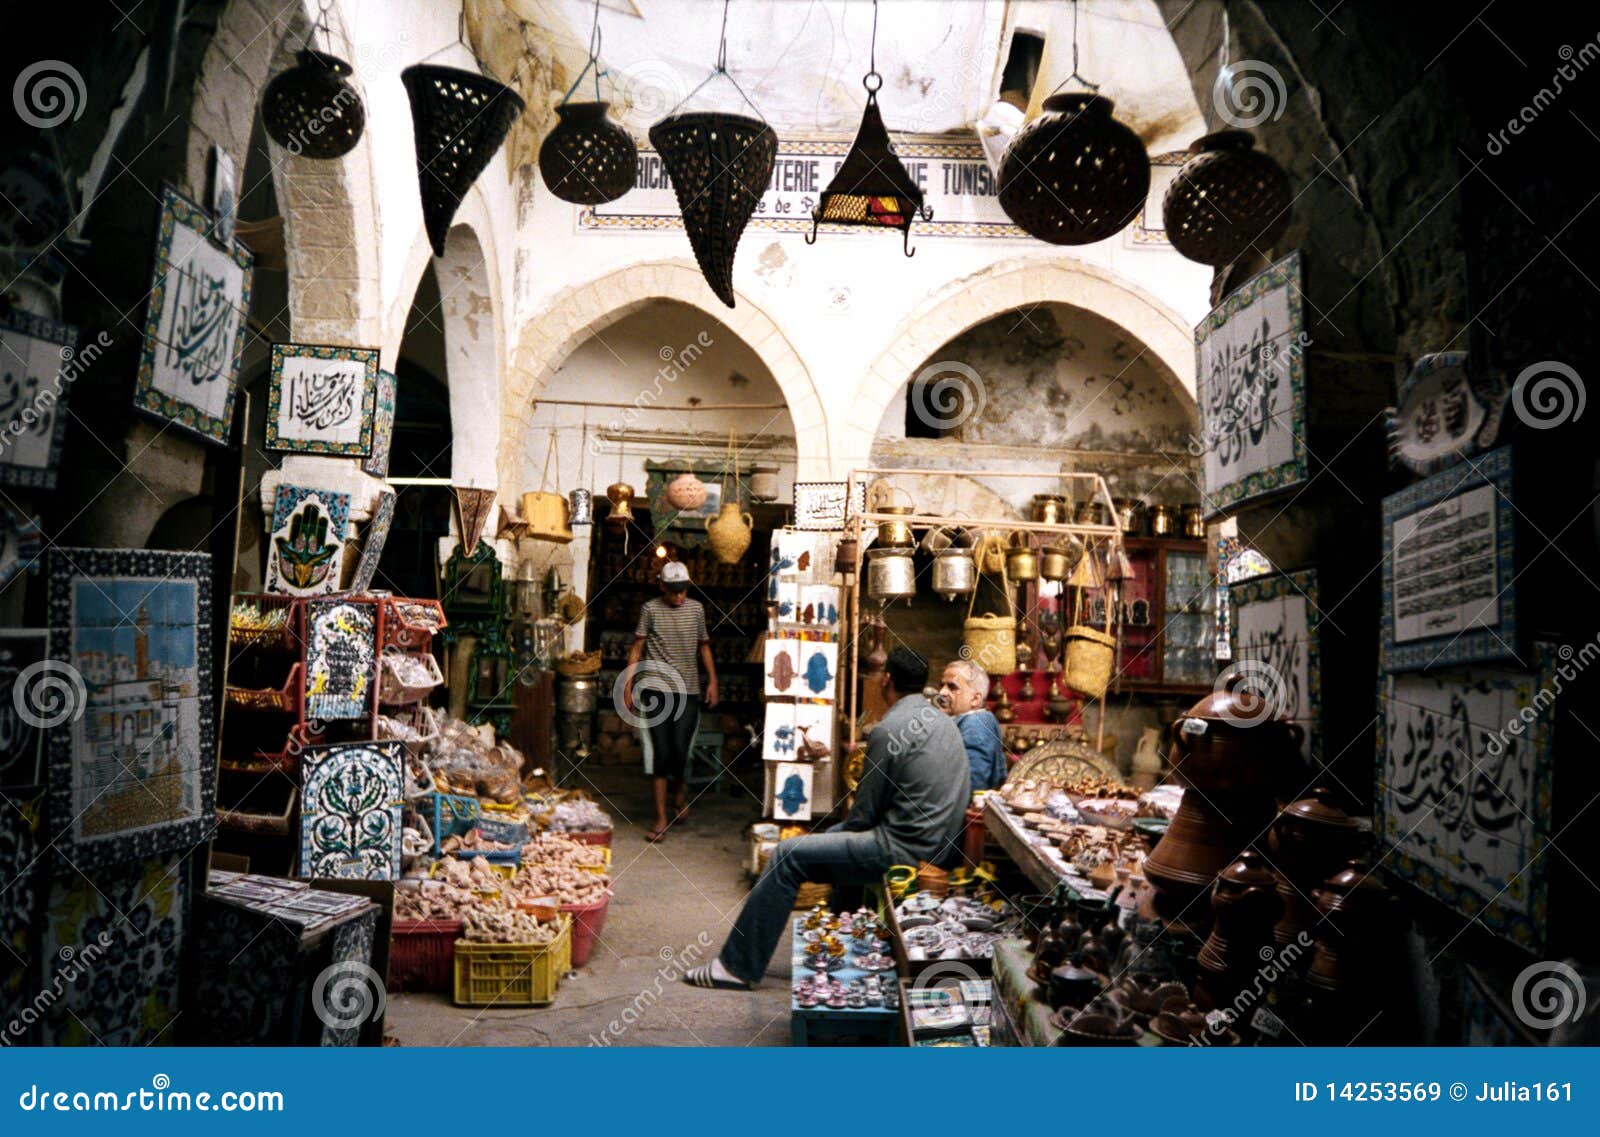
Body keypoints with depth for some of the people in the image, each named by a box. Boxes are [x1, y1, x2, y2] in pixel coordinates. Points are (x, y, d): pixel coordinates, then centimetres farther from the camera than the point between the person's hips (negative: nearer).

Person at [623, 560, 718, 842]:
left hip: (688, 691, 2)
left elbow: (703, 646, 17)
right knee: (660, 752, -2)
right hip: (656, 690, -2)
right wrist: (628, 685, -4)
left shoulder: (696, 609, 8)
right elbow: (637, 648, 2)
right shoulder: (650, 609, 0)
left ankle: (678, 792, 30)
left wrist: (712, 680, 9)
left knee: (680, 750, -3)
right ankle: (661, 817, 6)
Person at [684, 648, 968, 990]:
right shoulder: (940, 718, 12)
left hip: (907, 848, -10)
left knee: (788, 856, -4)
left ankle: (737, 966, 2)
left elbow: (865, 813, -11)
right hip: (940, 843, 10)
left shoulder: (890, 730, -16)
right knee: (840, 834, 29)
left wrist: (843, 829, 10)